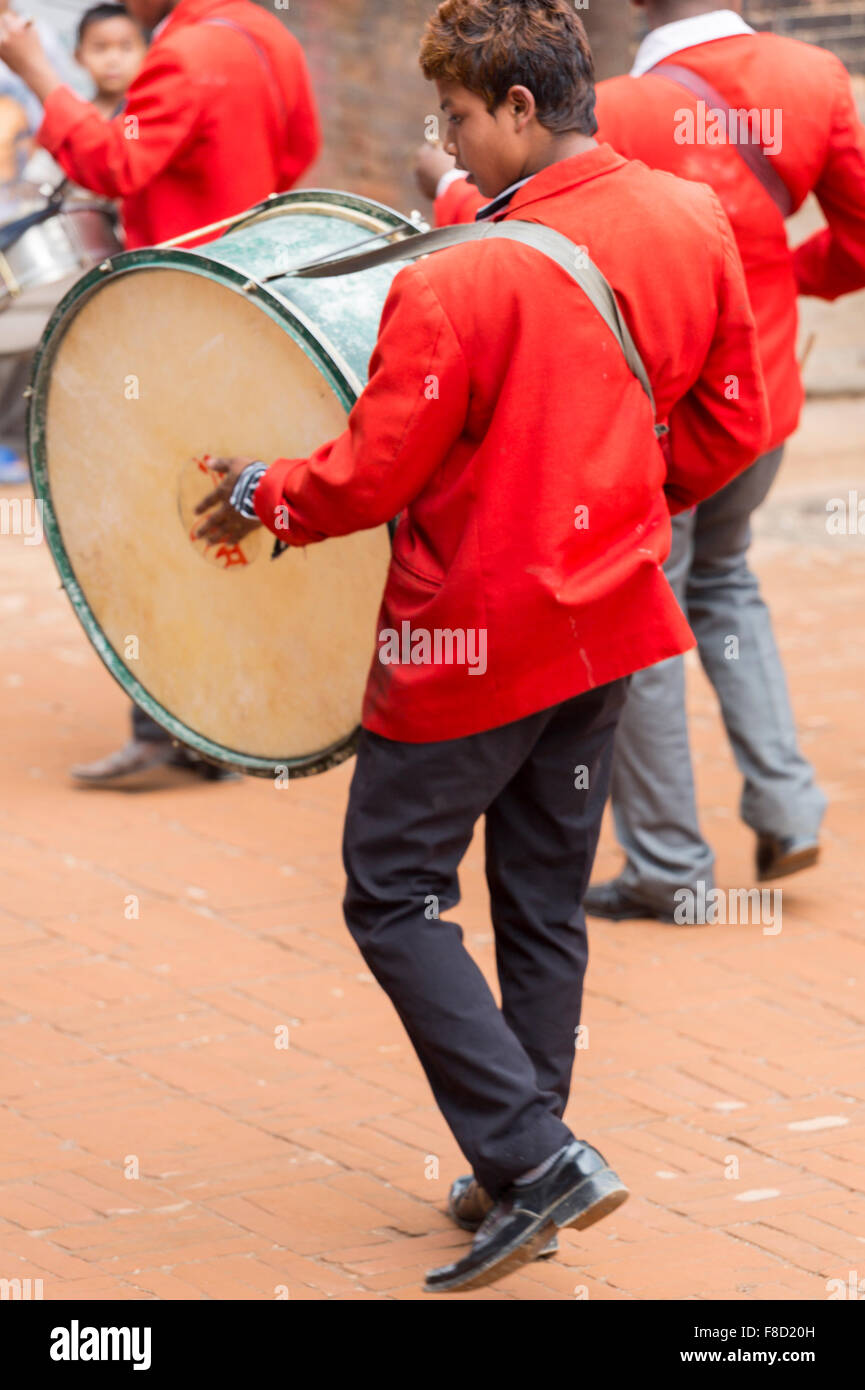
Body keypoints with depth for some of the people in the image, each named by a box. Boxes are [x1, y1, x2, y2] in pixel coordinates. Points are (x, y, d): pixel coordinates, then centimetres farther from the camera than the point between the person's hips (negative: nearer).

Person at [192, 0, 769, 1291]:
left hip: (476, 635, -7)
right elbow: (731, 423, 5)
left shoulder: (460, 284, -25)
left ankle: (533, 1152, -5)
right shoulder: (693, 225, -5)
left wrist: (262, 497, 2)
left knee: (394, 895, 6)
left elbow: (375, 472, -17)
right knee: (546, 900, 17)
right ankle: (520, 1176, 23)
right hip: (607, 616, 7)